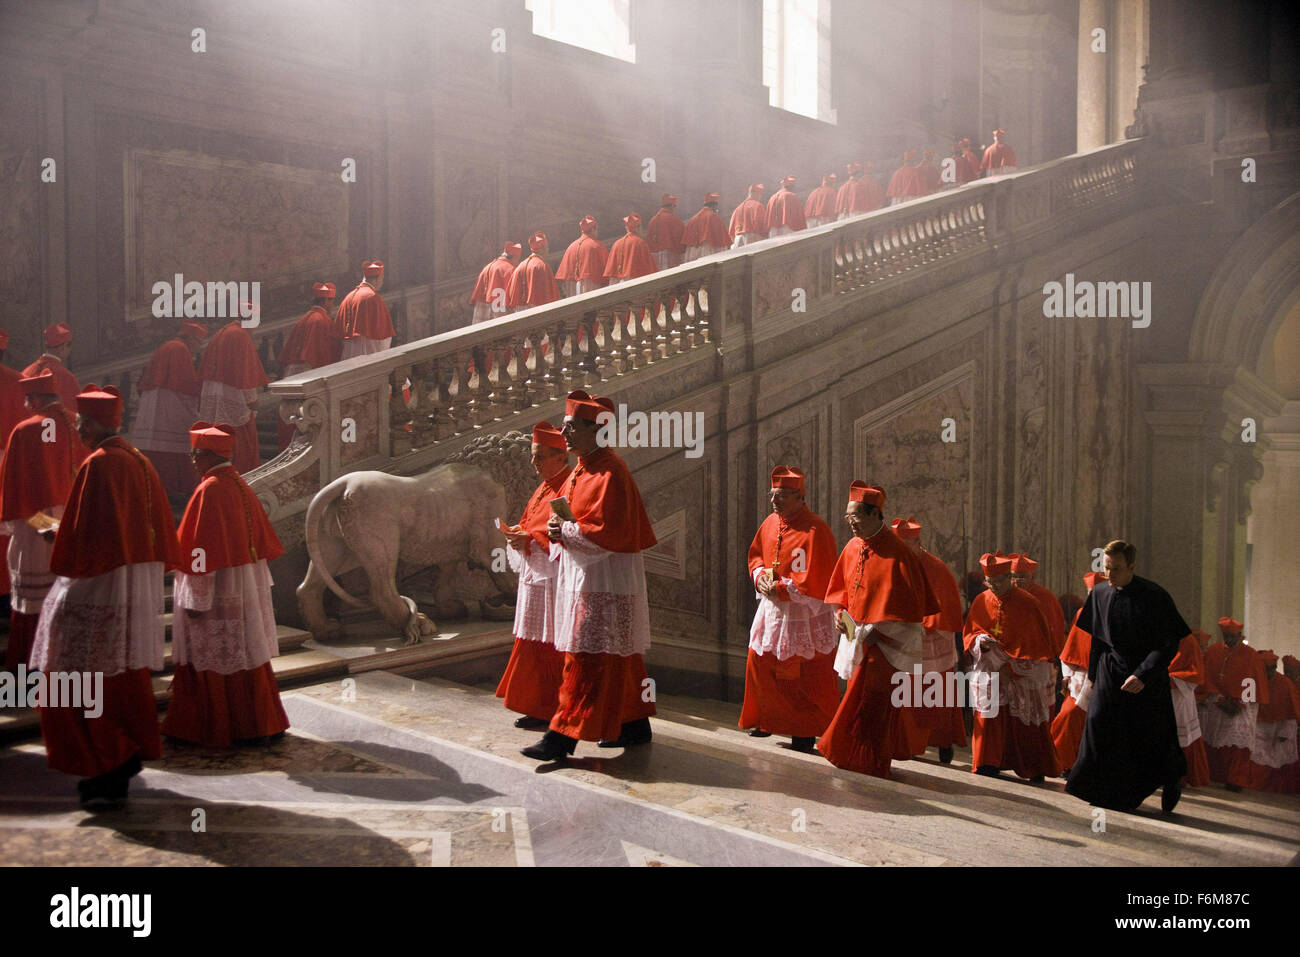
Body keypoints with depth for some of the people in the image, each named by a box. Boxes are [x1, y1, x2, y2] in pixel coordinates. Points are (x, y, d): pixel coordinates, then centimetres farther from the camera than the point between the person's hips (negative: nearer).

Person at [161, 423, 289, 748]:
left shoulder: (209, 490, -16)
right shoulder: (242, 486, 8)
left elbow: (202, 548, -19)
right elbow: (261, 540, 13)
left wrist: (196, 598, -17)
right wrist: (255, 584, 20)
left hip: (219, 587, -8)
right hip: (246, 585, 8)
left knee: (212, 658, 2)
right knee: (246, 652, 14)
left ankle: (217, 728, 10)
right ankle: (258, 723, 21)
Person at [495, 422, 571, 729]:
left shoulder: (570, 488, -14)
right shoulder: (546, 487, 17)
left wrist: (531, 539, -19)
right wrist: (519, 531, 3)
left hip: (554, 579, -10)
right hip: (535, 576, 10)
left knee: (550, 647, -4)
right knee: (534, 645, 12)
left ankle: (549, 710, 4)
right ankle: (537, 706, 20)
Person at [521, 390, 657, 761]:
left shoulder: (609, 472, -16)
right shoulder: (581, 471, 14)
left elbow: (609, 531, -22)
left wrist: (566, 531, -15)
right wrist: (559, 529, 3)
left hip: (603, 579, -10)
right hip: (580, 574, 10)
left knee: (585, 656, -7)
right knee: (618, 655, 15)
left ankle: (564, 733, -5)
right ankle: (635, 724, 25)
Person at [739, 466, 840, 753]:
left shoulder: (815, 530, -19)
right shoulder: (770, 523, 4)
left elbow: (816, 579, -21)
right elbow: (755, 553, 17)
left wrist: (780, 587, -19)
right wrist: (760, 576, -4)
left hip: (804, 613, -7)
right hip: (772, 608, 7)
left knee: (804, 674, 2)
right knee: (760, 663, 12)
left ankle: (806, 731, 17)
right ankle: (768, 720, 30)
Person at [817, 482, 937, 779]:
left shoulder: (895, 552, -16)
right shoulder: (853, 548, 6)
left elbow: (906, 604, -16)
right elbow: (840, 586, 19)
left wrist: (876, 631, -18)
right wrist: (839, 610, 1)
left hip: (885, 641, -7)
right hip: (858, 636, 7)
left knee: (870, 702, -5)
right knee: (862, 697, 13)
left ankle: (868, 765, 8)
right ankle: (859, 760, 25)